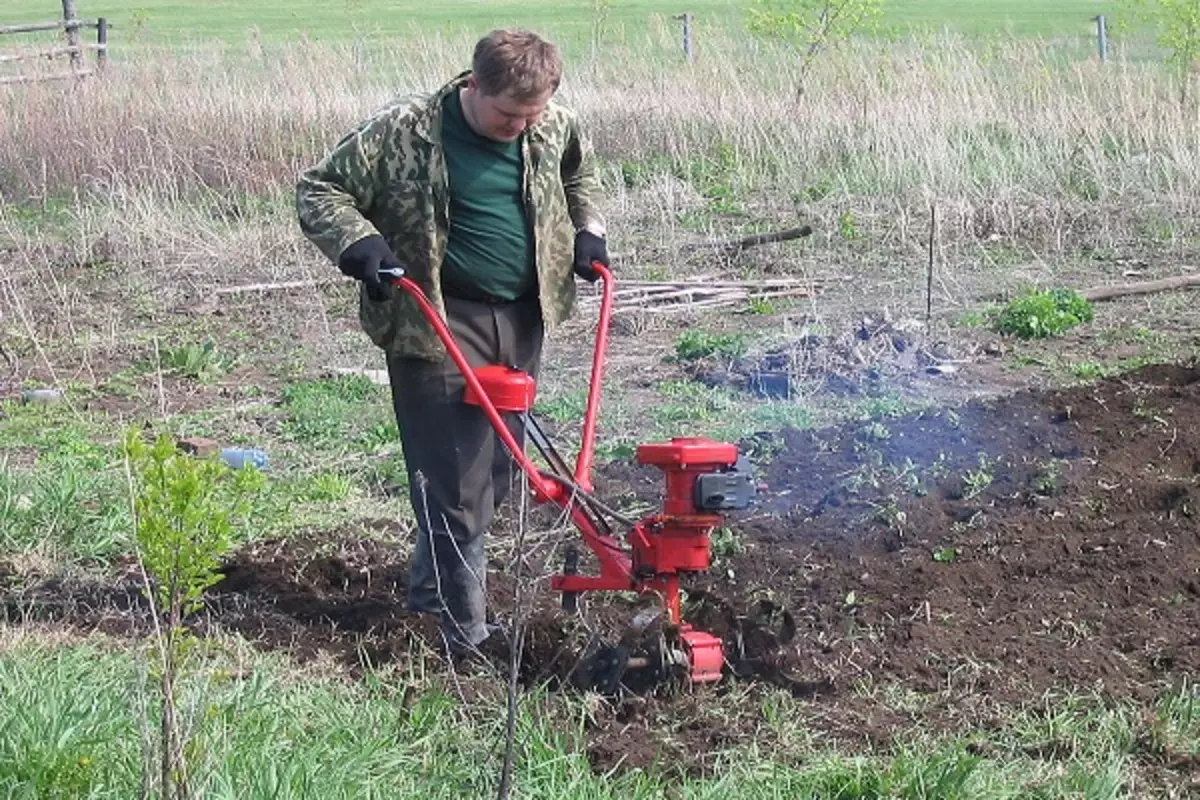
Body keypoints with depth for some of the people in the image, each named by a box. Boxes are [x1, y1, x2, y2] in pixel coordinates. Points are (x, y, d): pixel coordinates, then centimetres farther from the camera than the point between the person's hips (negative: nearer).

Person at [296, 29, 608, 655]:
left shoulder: (555, 128, 2)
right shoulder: (404, 132, -14)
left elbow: (579, 176, 26)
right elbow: (319, 190, -7)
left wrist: (587, 231, 11)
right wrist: (357, 243, -23)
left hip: (522, 320, 6)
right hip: (437, 322, -6)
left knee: (496, 468, 14)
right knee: (454, 483, -7)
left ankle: (432, 588, 34)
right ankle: (468, 634, 1)